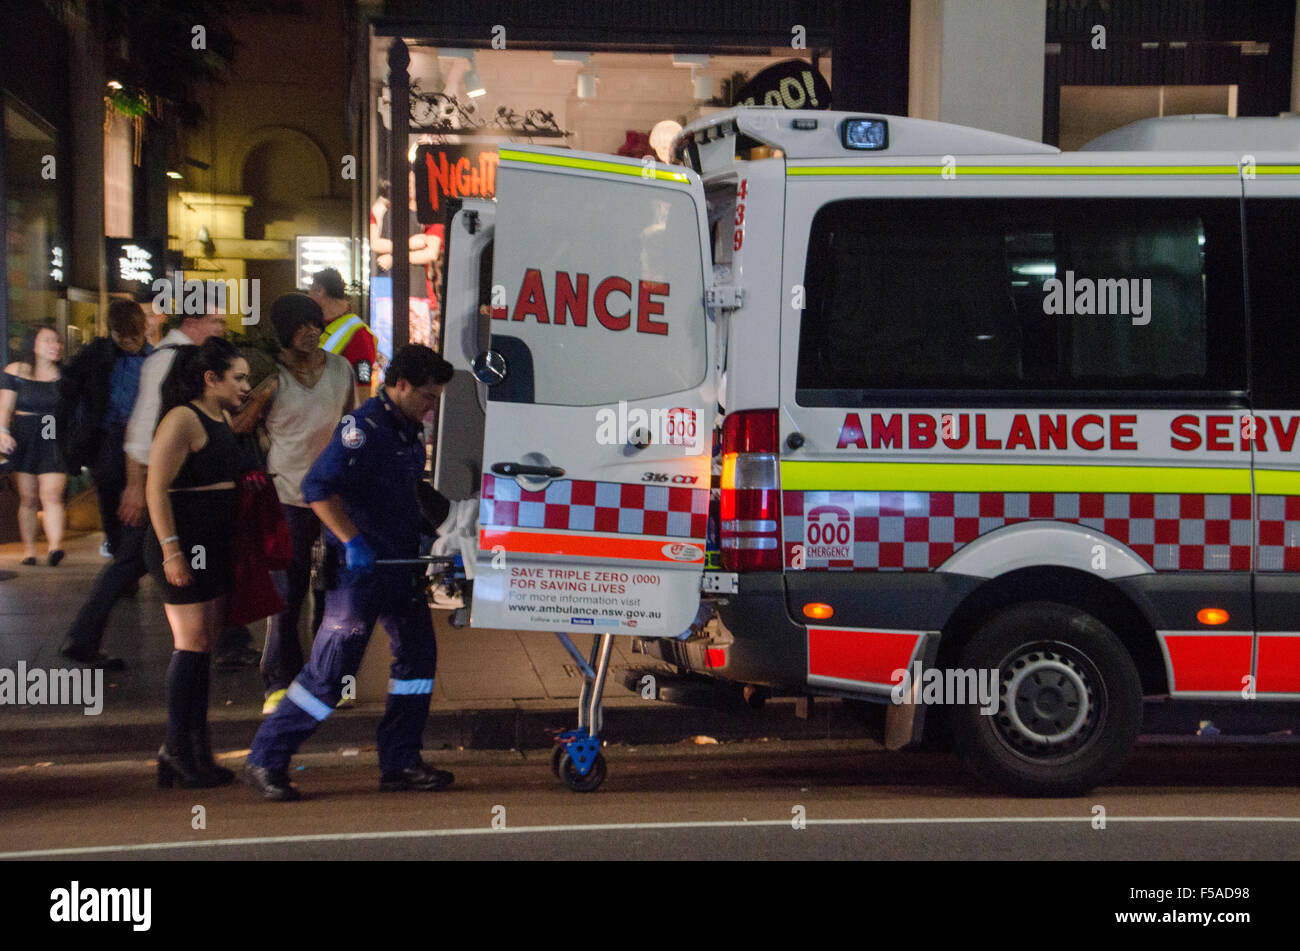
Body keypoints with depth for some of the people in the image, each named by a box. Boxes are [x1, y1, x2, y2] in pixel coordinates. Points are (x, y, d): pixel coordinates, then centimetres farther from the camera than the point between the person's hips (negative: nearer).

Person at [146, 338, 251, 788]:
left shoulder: (222, 420, 16)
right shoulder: (182, 419, -12)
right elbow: (157, 488, -17)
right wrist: (171, 551, -22)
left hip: (214, 547, 9)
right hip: (184, 546, -9)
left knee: (204, 647, 10)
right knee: (192, 644, -8)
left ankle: (195, 748, 16)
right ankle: (177, 749, -1)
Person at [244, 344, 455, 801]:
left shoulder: (409, 434, 13)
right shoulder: (363, 427, -15)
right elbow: (317, 487, -25)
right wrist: (352, 541, -28)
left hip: (401, 567, 9)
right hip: (359, 569, -9)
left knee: (418, 655, 8)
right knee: (331, 671, -5)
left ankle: (399, 763, 17)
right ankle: (266, 760, 6)